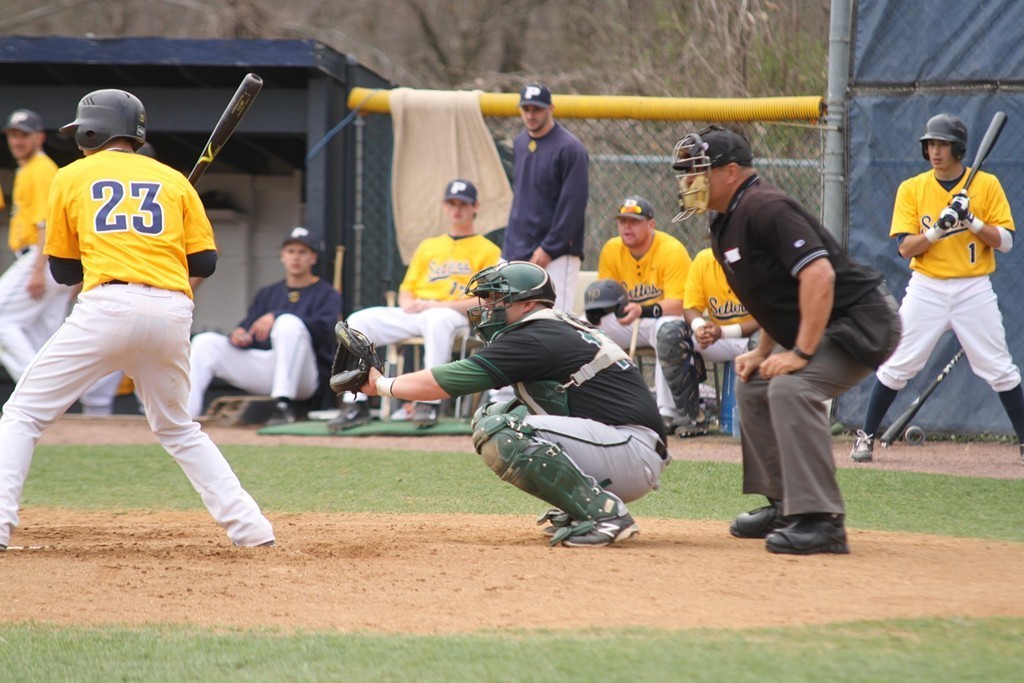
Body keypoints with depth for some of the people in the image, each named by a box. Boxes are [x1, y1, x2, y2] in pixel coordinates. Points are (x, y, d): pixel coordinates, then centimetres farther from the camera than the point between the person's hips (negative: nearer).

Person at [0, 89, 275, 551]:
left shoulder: (71, 177, 15)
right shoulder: (174, 180, 18)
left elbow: (63, 270, 20)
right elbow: (204, 262, 13)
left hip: (108, 306, -4)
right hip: (173, 313, 4)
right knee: (178, 429, 24)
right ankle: (251, 528, 15)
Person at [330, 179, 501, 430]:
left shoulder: (488, 251, 6)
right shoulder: (427, 246, 26)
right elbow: (406, 289, 23)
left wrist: (437, 305, -15)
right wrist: (408, 303, -3)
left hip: (457, 317, -6)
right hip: (413, 315, 6)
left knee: (438, 320, -43)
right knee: (359, 320, -17)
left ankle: (429, 402, -40)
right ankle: (357, 405, -21)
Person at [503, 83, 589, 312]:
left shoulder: (569, 148, -10)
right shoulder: (520, 144, 14)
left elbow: (573, 205, -13)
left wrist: (548, 248, -16)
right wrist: (509, 246, 16)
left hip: (557, 253, -7)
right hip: (518, 251, 7)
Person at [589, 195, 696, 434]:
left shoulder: (672, 250, -18)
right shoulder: (611, 250, -1)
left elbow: (676, 305, -25)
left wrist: (642, 311, -43)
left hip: (665, 317, -5)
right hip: (624, 323, 5)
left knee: (667, 328, -40)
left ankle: (669, 412, -38)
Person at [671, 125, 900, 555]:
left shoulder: (765, 209, -20)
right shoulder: (727, 223, 11)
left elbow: (818, 274, -30)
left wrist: (801, 353, -30)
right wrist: (763, 353, 11)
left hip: (861, 318, -11)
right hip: (821, 328, 11)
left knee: (791, 387, -29)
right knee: (754, 386, 20)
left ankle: (820, 521, -30)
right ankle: (784, 506, 25)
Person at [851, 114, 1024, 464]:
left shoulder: (987, 185, 0)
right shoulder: (912, 189, 3)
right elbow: (905, 247, -4)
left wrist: (973, 222, -18)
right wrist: (938, 229, -20)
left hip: (974, 290, -1)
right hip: (926, 289, 1)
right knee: (896, 366, 0)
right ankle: (866, 436, 11)